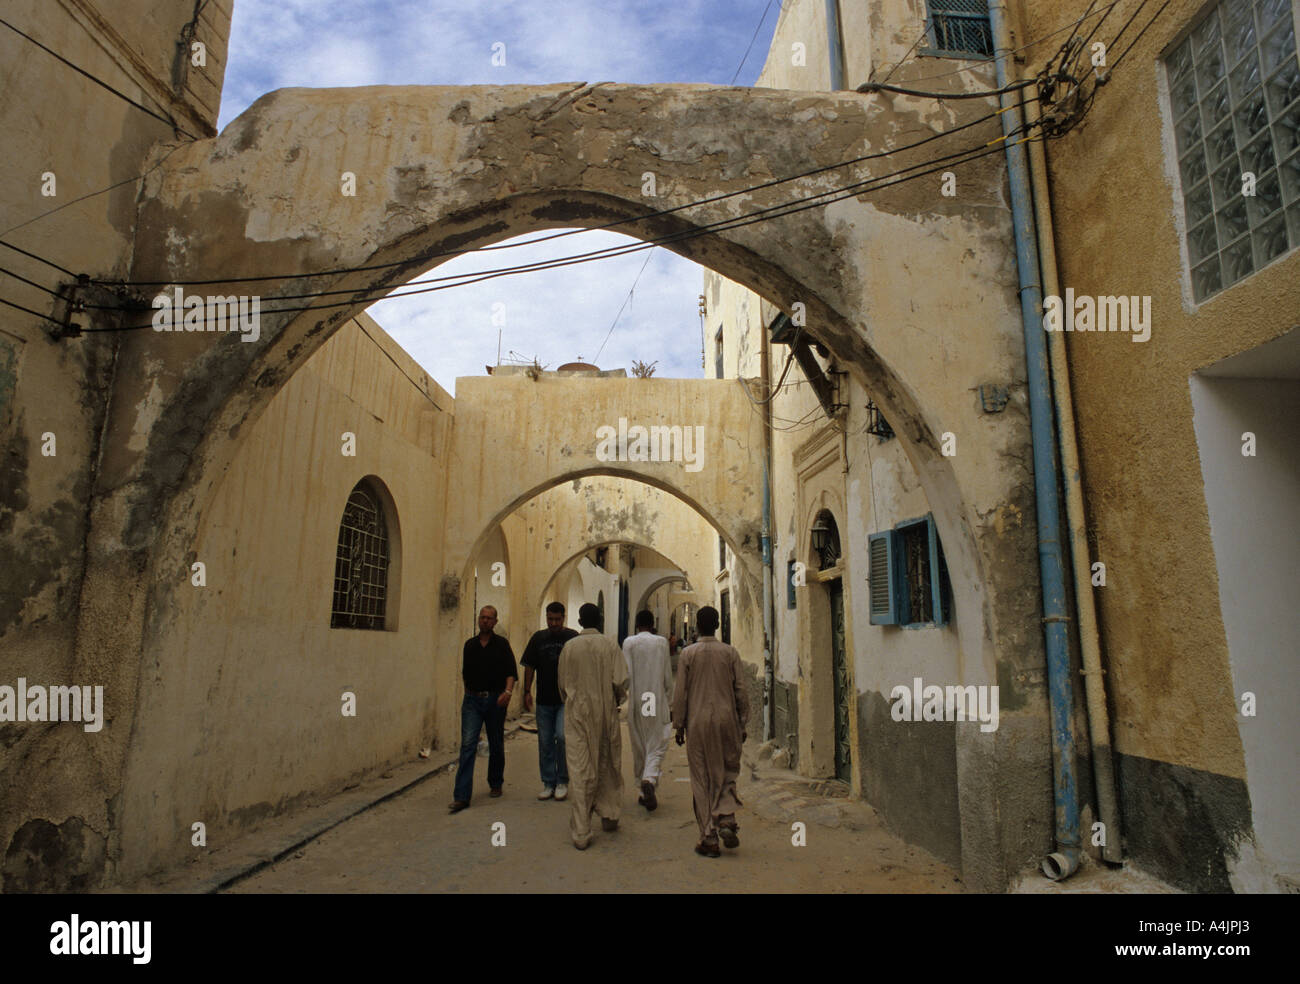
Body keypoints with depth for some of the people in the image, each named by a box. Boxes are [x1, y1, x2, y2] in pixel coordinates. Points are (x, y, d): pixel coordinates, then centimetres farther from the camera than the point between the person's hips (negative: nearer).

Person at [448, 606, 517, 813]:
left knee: (496, 745, 10)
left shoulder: (502, 644, 1)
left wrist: (508, 691, -22)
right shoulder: (470, 645, 10)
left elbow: (511, 671, -6)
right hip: (472, 700, 1)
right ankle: (462, 796, -11)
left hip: (495, 700, -1)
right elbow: (465, 673, 19)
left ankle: (495, 784, 30)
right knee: (468, 744, -9)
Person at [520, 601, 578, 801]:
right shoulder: (538, 638, 8)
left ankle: (562, 781, 4)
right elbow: (529, 667, 11)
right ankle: (548, 783, 20)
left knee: (562, 736, -14)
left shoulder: (572, 638, -1)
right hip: (544, 700, 3)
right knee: (545, 742, 7)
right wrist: (527, 691, 4)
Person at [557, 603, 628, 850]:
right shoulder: (610, 645, -5)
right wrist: (618, 699, 10)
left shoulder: (569, 647, -1)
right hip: (605, 712, 0)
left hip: (577, 714, 0)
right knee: (608, 765, 18)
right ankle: (609, 815, 29)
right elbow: (620, 681, -10)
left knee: (580, 770, 1)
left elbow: (562, 684, 6)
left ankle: (581, 832, 1)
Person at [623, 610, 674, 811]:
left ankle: (644, 792, 18)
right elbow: (668, 676, 4)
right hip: (657, 702, -1)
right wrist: (669, 700, 15)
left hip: (635, 702, 1)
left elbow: (625, 673, -6)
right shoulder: (661, 642, 1)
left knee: (638, 748, 12)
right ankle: (649, 780, -23)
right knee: (657, 745, 2)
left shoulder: (628, 643, -1)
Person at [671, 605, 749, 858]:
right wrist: (743, 723, 10)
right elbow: (740, 691, 2)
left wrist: (679, 725, 6)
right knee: (727, 772, 17)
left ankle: (709, 838, 7)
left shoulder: (688, 654, -2)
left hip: (698, 722, -1)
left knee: (702, 780, 6)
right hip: (726, 719, 1)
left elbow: (680, 693, -2)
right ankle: (726, 818, -2)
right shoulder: (730, 652, 1)